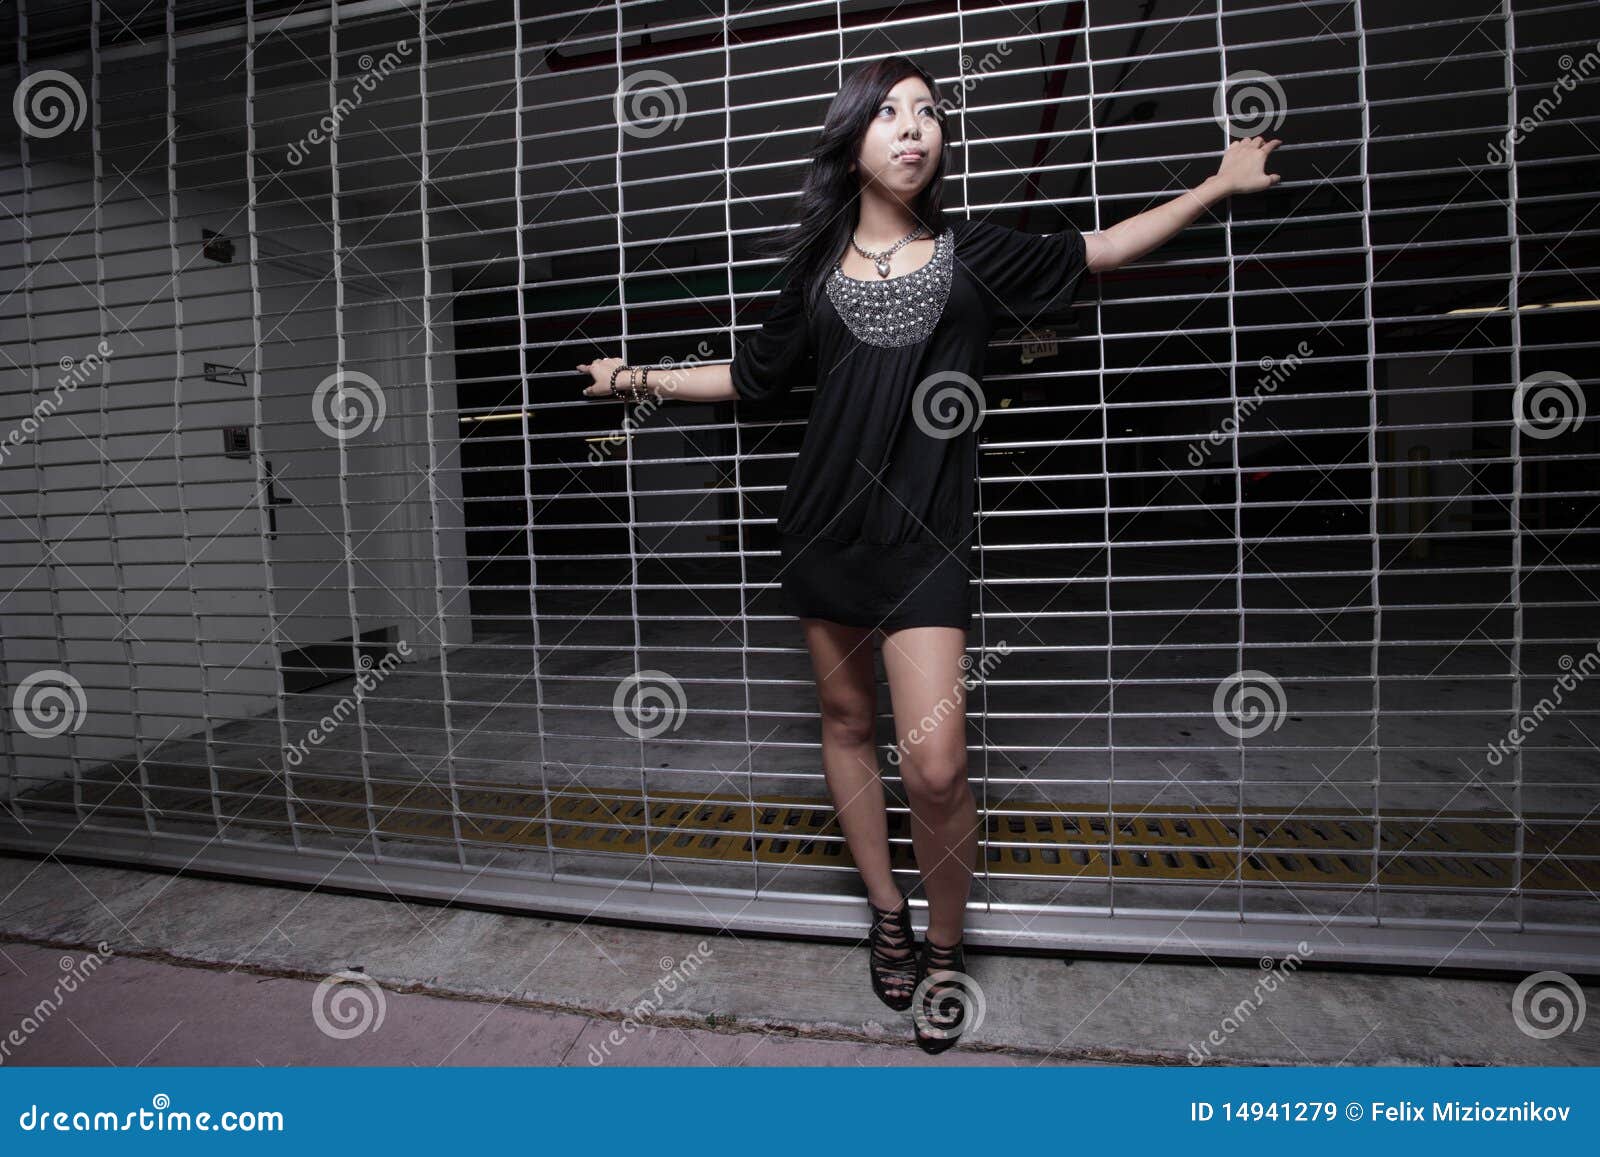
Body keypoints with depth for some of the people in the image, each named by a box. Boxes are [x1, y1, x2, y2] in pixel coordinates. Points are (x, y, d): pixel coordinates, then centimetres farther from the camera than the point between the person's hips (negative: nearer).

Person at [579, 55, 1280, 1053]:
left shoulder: (971, 253, 9)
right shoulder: (817, 266, 13)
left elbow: (1096, 252, 19)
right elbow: (753, 377, 20)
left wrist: (1220, 186, 22)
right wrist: (643, 379, 18)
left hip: (926, 533, -2)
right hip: (827, 520, 3)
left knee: (936, 766, -12)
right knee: (846, 719, 9)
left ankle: (945, 949, 16)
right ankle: (888, 917, 30)